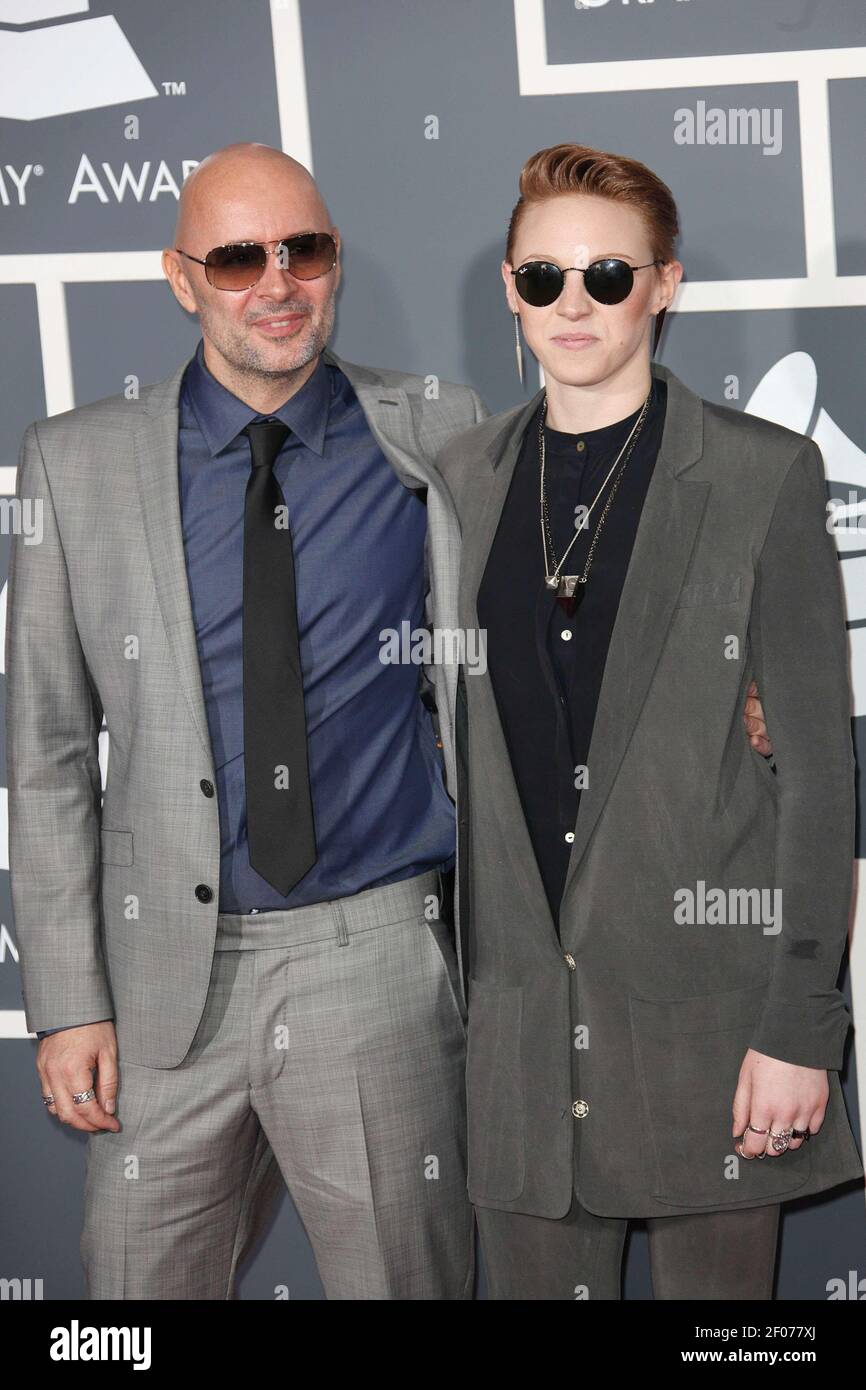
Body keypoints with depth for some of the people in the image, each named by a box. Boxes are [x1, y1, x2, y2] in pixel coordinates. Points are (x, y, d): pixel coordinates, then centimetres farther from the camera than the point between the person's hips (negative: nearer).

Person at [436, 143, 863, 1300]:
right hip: (515, 1015, 3)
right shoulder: (460, 479, 8)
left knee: (716, 1281, 9)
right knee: (534, 1277, 12)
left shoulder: (765, 475, -3)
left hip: (705, 1013, -3)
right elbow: (450, 740, 11)